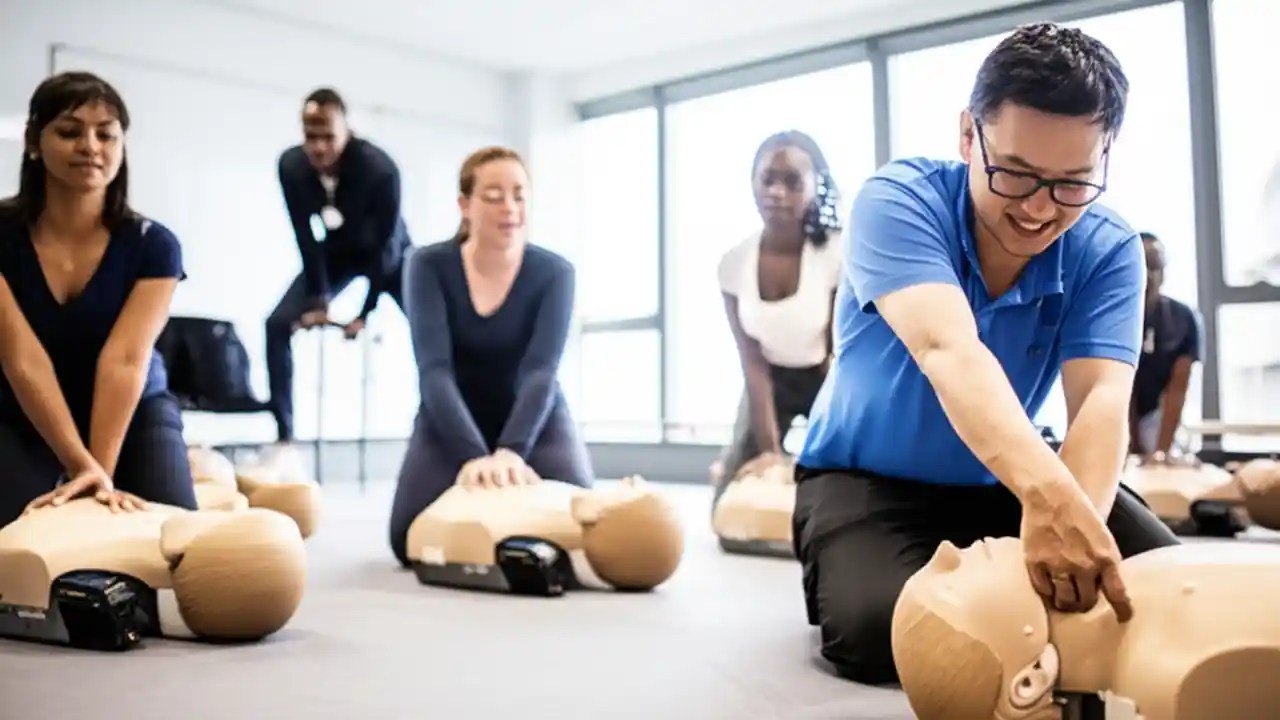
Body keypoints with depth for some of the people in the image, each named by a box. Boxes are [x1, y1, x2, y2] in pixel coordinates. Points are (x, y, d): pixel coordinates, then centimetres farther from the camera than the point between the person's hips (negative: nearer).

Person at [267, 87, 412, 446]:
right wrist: (318, 301, -20)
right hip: (335, 253, 3)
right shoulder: (291, 166, -25)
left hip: (386, 254, -3)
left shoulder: (380, 168, -35)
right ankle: (284, 431, -3)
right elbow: (306, 237, -17)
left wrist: (365, 313, -27)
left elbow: (386, 244, -29)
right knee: (278, 324, -9)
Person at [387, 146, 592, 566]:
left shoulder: (554, 273, -15)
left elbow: (541, 371, -26)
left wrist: (510, 450, -45)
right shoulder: (429, 267, -15)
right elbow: (434, 369, -26)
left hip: (534, 423, 0)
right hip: (451, 422, 0)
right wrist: (473, 454, -42)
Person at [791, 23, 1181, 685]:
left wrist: (1078, 518, -46)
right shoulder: (898, 201, -24)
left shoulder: (1107, 250, -12)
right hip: (866, 476, -4)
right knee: (875, 630, -30)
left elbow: (1101, 398, -25)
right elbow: (949, 351, -41)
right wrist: (1048, 496, -57)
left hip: (1001, 479, 4)